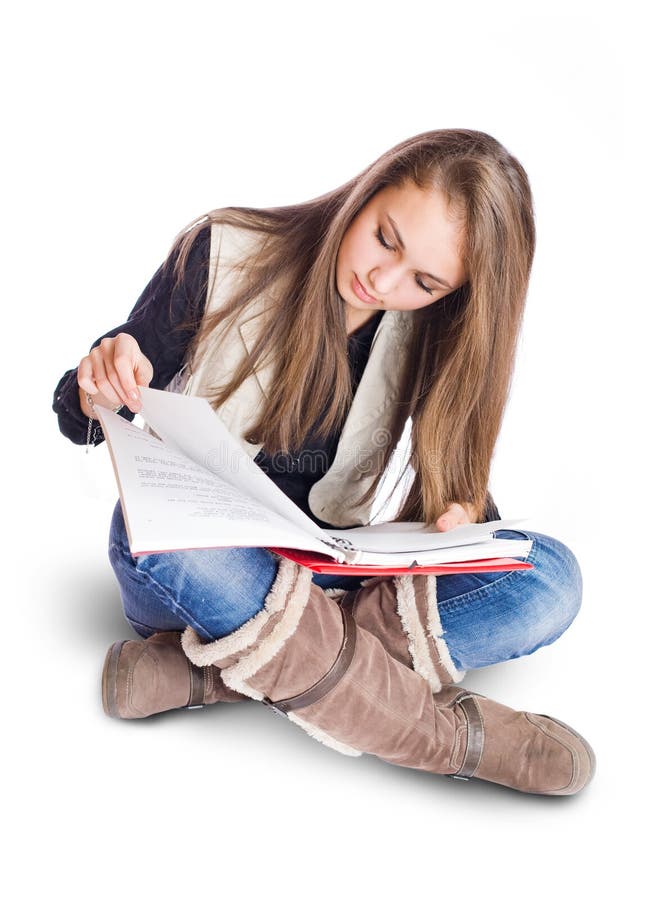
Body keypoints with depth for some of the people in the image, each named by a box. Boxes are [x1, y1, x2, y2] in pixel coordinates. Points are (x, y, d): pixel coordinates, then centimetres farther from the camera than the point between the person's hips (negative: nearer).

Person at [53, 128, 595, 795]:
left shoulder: (437, 343, -3)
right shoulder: (222, 257, -11)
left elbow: (458, 489, 5)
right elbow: (82, 422, -4)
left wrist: (460, 516, -19)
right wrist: (98, 392, -28)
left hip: (332, 581, 2)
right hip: (184, 559, -2)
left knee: (549, 577, -20)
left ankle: (206, 670, -28)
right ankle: (441, 733, -27)